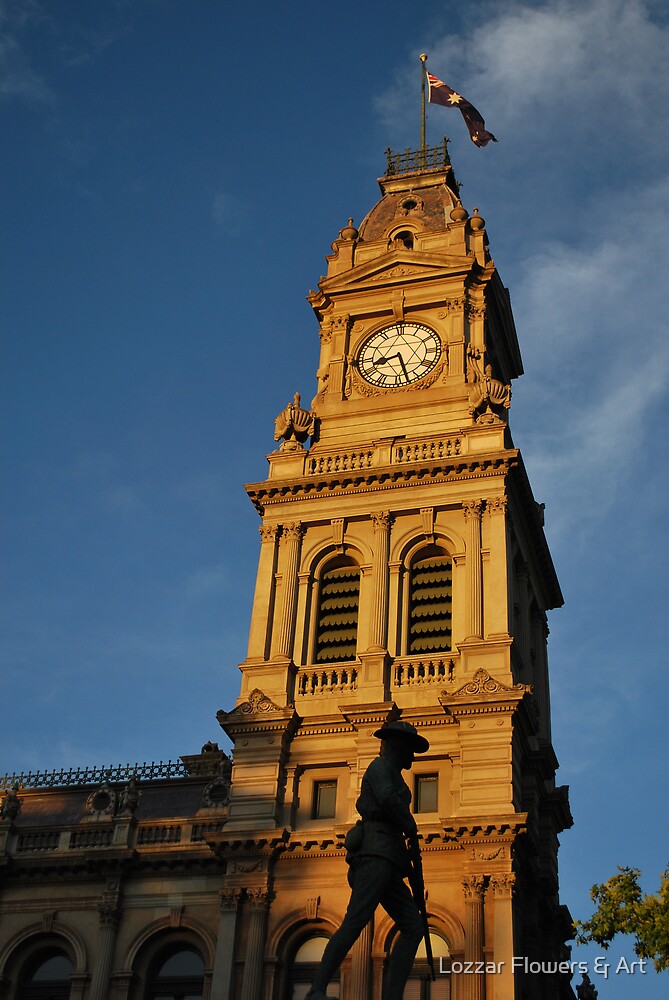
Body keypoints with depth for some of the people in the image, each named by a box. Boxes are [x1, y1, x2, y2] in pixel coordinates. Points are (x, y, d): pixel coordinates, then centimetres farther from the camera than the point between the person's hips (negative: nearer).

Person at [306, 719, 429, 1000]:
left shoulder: (392, 776, 30)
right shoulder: (380, 766, 2)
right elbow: (388, 799, -19)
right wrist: (410, 826, -3)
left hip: (386, 862, 10)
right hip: (376, 853, -10)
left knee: (413, 927, 0)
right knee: (355, 921, -20)